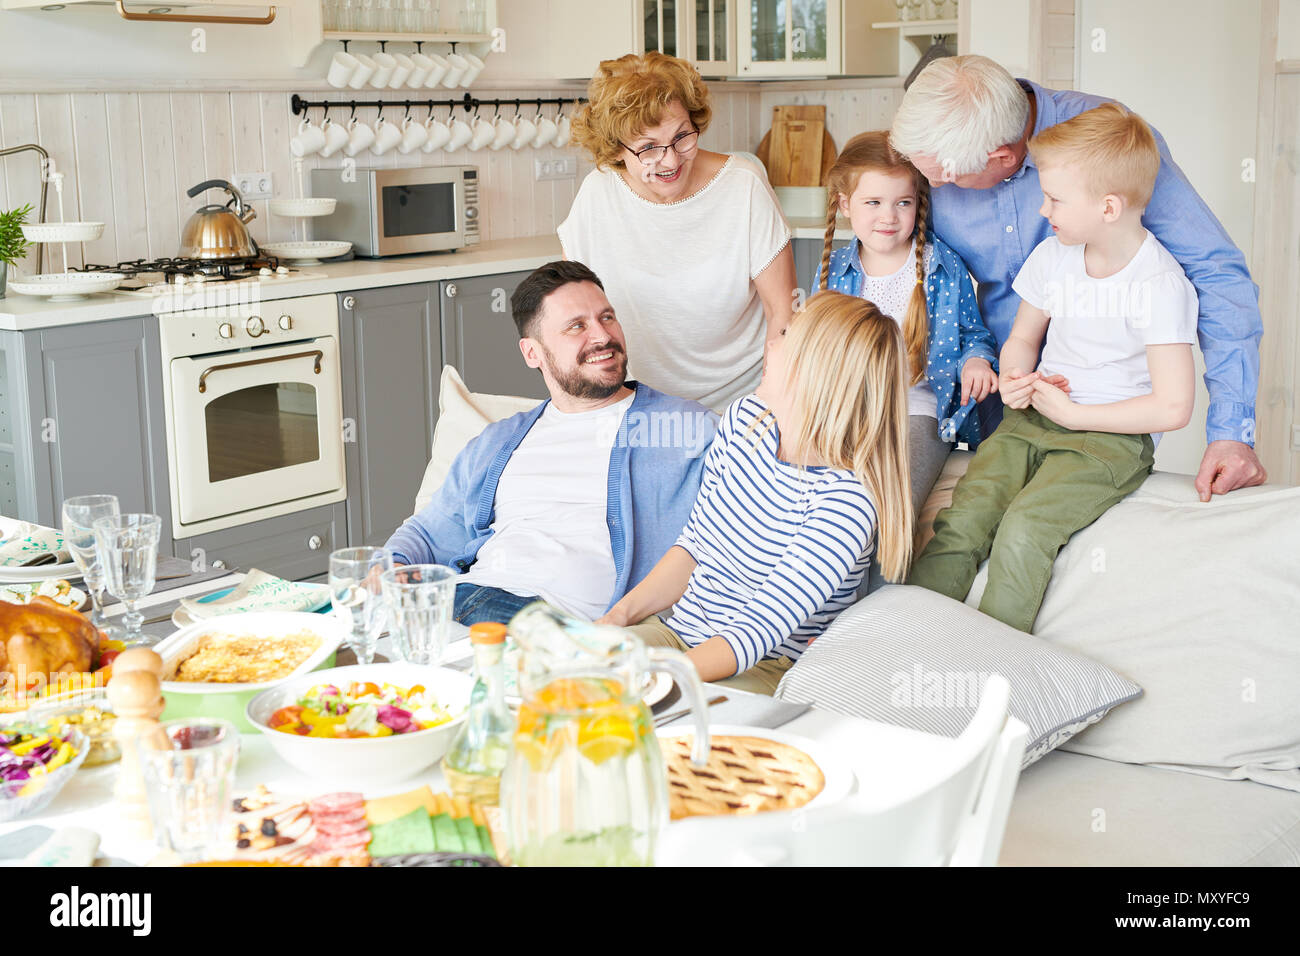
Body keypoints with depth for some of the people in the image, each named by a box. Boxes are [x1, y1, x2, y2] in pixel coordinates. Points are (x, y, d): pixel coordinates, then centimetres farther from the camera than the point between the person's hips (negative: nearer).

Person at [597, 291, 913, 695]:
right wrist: (620, 614, -2)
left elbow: (761, 629, -23)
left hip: (755, 676, -6)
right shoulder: (745, 417, 2)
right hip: (676, 629, 7)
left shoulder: (847, 498, -22)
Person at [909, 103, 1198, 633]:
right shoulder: (1052, 256, 5)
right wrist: (1013, 380, -1)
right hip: (1033, 417, 6)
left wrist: (1073, 413, -13)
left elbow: (1172, 407, -17)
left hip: (1112, 436, -6)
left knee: (1024, 529, -29)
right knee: (960, 521, -18)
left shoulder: (1160, 285, -14)